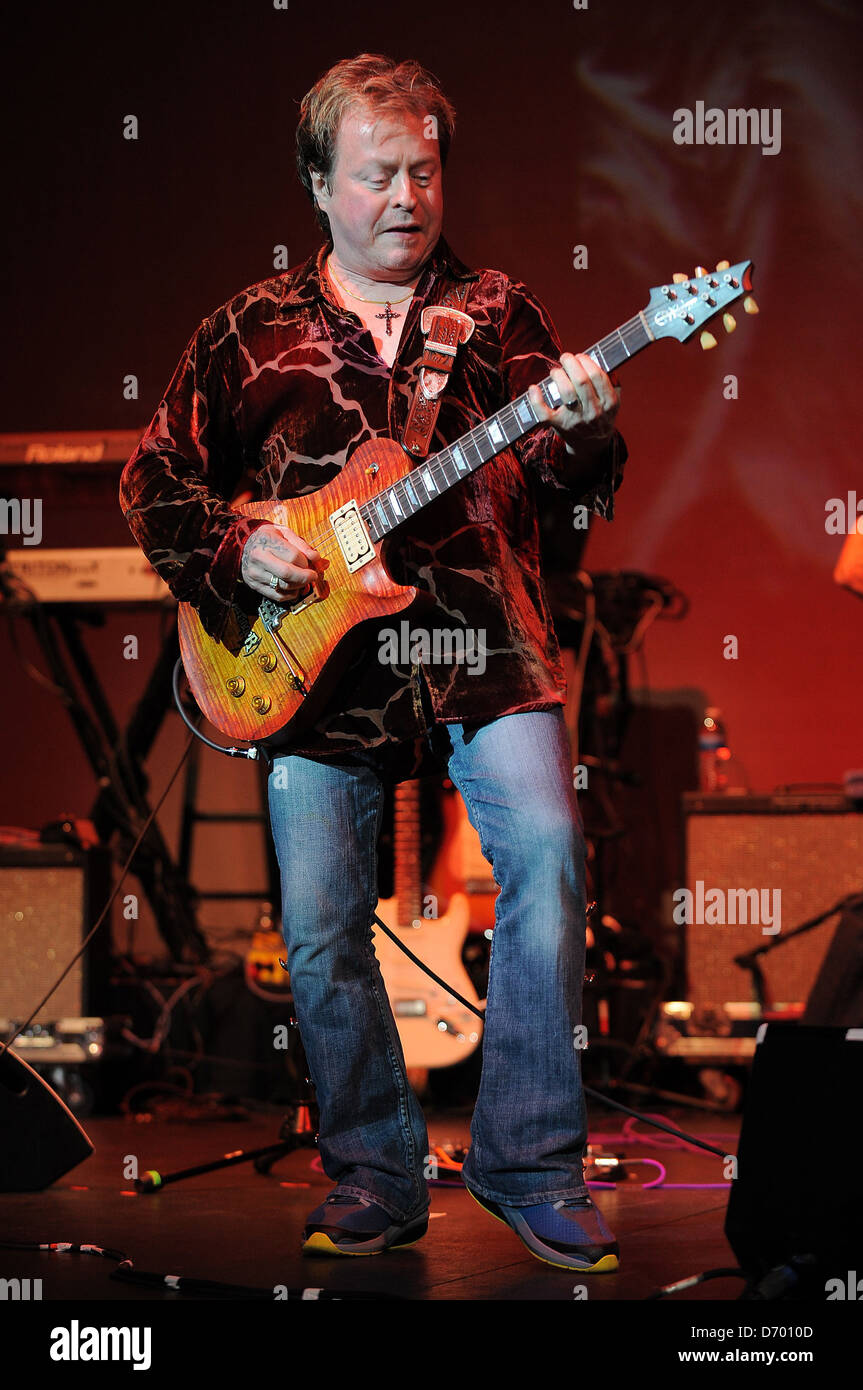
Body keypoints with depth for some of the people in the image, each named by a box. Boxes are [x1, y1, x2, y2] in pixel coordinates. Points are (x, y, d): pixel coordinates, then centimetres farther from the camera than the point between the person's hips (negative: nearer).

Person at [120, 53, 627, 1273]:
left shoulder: (498, 314, 10)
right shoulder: (251, 332, 10)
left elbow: (580, 487, 2)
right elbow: (155, 480, 13)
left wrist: (580, 433, -21)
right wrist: (234, 551, -5)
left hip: (483, 644, -1)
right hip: (315, 661, 1)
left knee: (547, 853, -20)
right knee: (320, 931, -1)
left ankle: (530, 1162, -6)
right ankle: (377, 1179, 18)